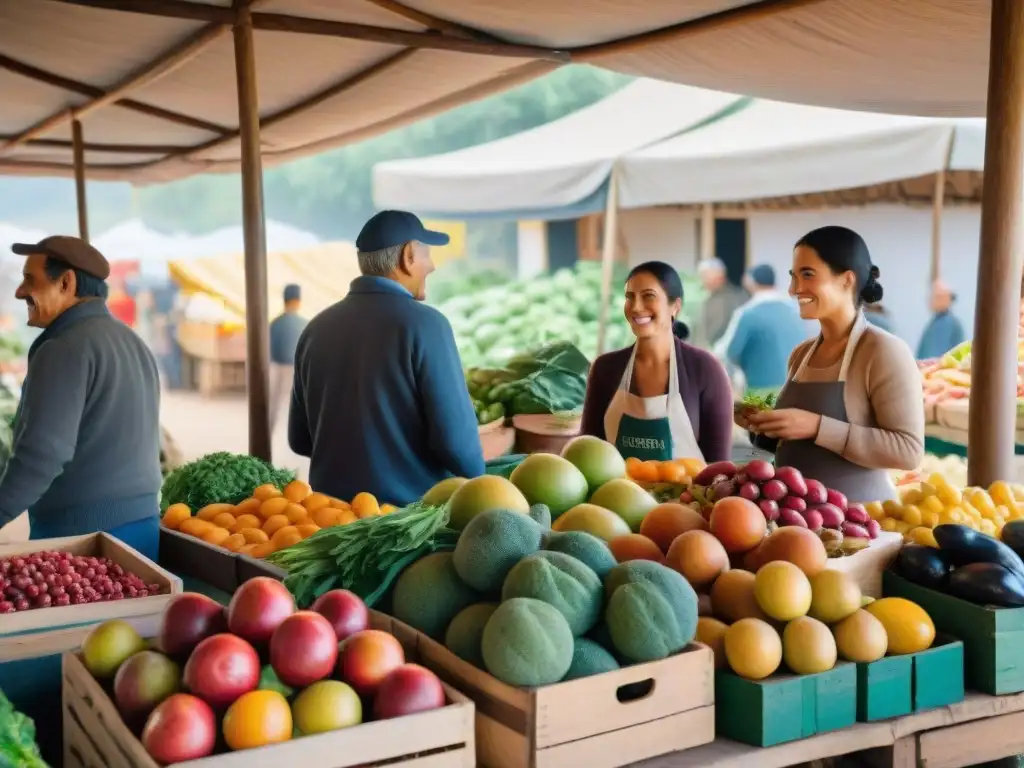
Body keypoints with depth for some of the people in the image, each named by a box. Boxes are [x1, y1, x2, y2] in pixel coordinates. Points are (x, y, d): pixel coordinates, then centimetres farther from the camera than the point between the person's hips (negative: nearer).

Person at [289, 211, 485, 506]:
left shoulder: (317, 328, 3)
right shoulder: (423, 323, -13)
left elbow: (299, 439, 10)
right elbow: (454, 435, -16)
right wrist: (477, 486, 4)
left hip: (333, 506, 6)